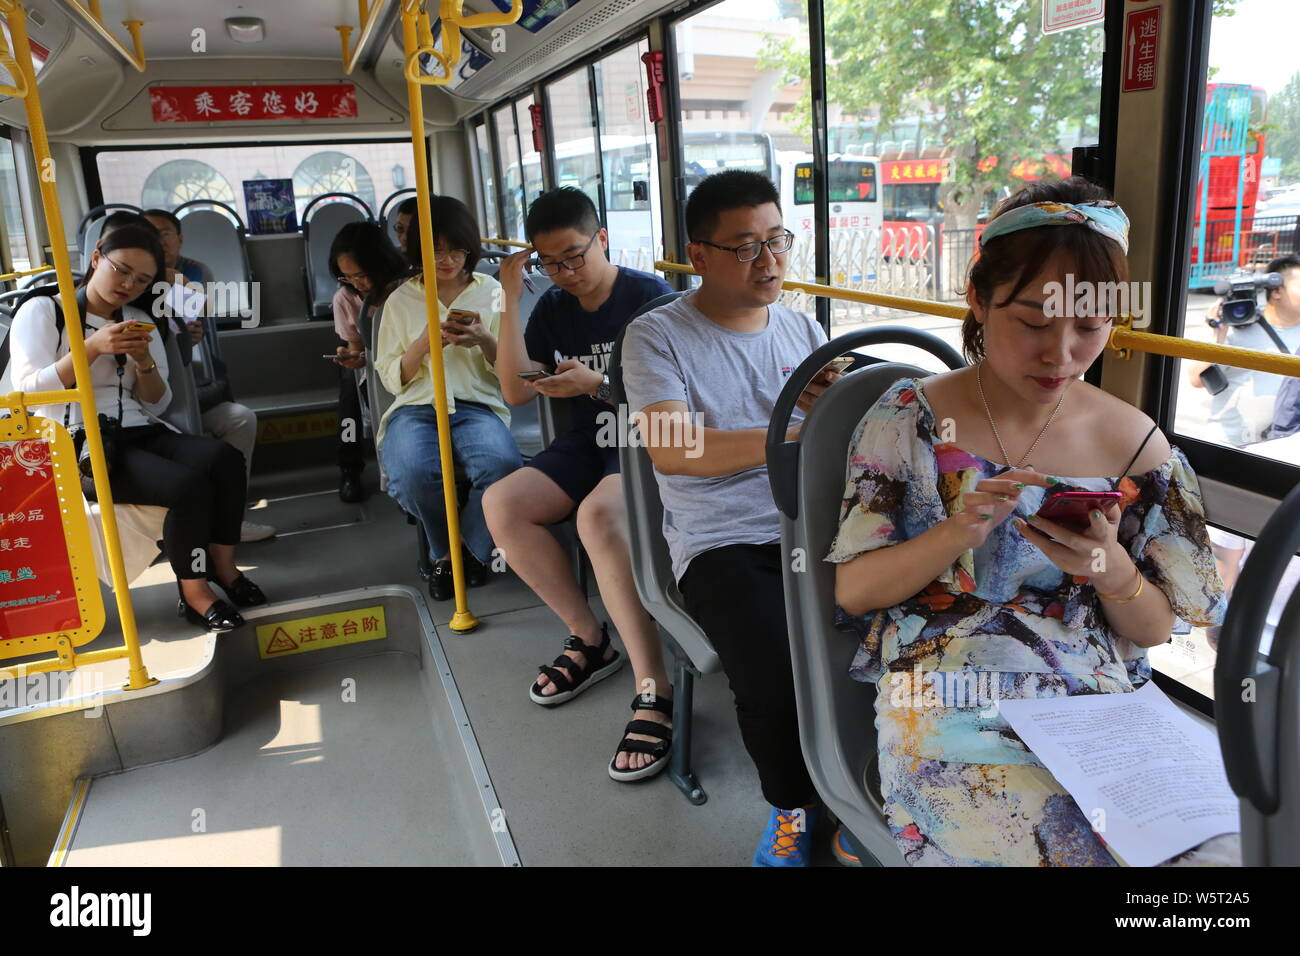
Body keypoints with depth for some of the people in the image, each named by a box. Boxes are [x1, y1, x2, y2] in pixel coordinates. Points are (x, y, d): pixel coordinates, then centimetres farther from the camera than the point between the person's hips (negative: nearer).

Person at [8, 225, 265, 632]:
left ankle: (222, 566, -10)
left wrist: (144, 361, -6)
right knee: (188, 485, -31)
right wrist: (93, 348, -17)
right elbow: (28, 392, -8)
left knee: (225, 459, -25)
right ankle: (193, 592, -15)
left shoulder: (139, 324, 19)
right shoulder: (42, 312, 5)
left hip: (140, 434, 5)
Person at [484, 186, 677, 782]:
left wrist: (597, 385, -24)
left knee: (597, 514, -37)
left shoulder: (649, 296, -6)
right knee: (500, 504, -17)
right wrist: (511, 301, -3)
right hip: (587, 444, 7)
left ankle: (654, 690, -33)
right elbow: (515, 391, 2)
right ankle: (590, 639, -3)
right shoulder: (552, 310, 11)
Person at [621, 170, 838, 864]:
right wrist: (800, 436, -19)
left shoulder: (804, 330, 16)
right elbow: (673, 448, -15)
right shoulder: (657, 336, 1)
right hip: (723, 544, -4)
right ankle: (794, 806, 4)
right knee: (779, 677, -29)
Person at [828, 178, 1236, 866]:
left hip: (1105, 701, 4)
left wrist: (1111, 569, -13)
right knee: (1093, 848, -26)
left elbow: (1153, 631, 9)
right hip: (952, 711, -3)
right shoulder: (910, 419, -3)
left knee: (1231, 842, -19)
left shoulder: (1137, 444, 3)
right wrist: (958, 532, -20)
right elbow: (851, 590, -3)